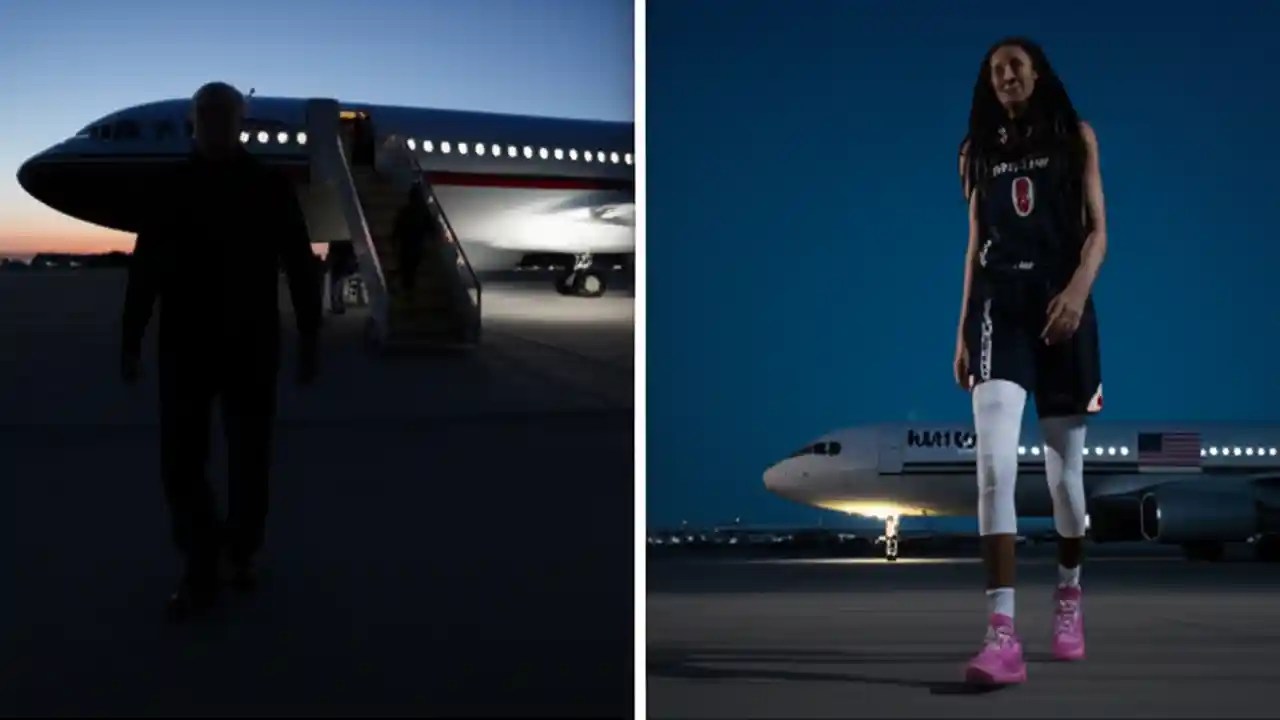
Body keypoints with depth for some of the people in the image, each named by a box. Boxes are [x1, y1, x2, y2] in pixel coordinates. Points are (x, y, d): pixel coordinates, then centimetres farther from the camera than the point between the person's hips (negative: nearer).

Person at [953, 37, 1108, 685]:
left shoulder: (1076, 138, 7)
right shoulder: (979, 152, 14)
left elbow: (1097, 230, 0)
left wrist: (1078, 290, -19)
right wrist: (962, 332, 12)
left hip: (1061, 305, 0)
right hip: (998, 308, 0)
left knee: (1064, 468, 8)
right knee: (995, 465, -18)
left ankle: (1069, 594, 33)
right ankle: (1002, 633, -26)